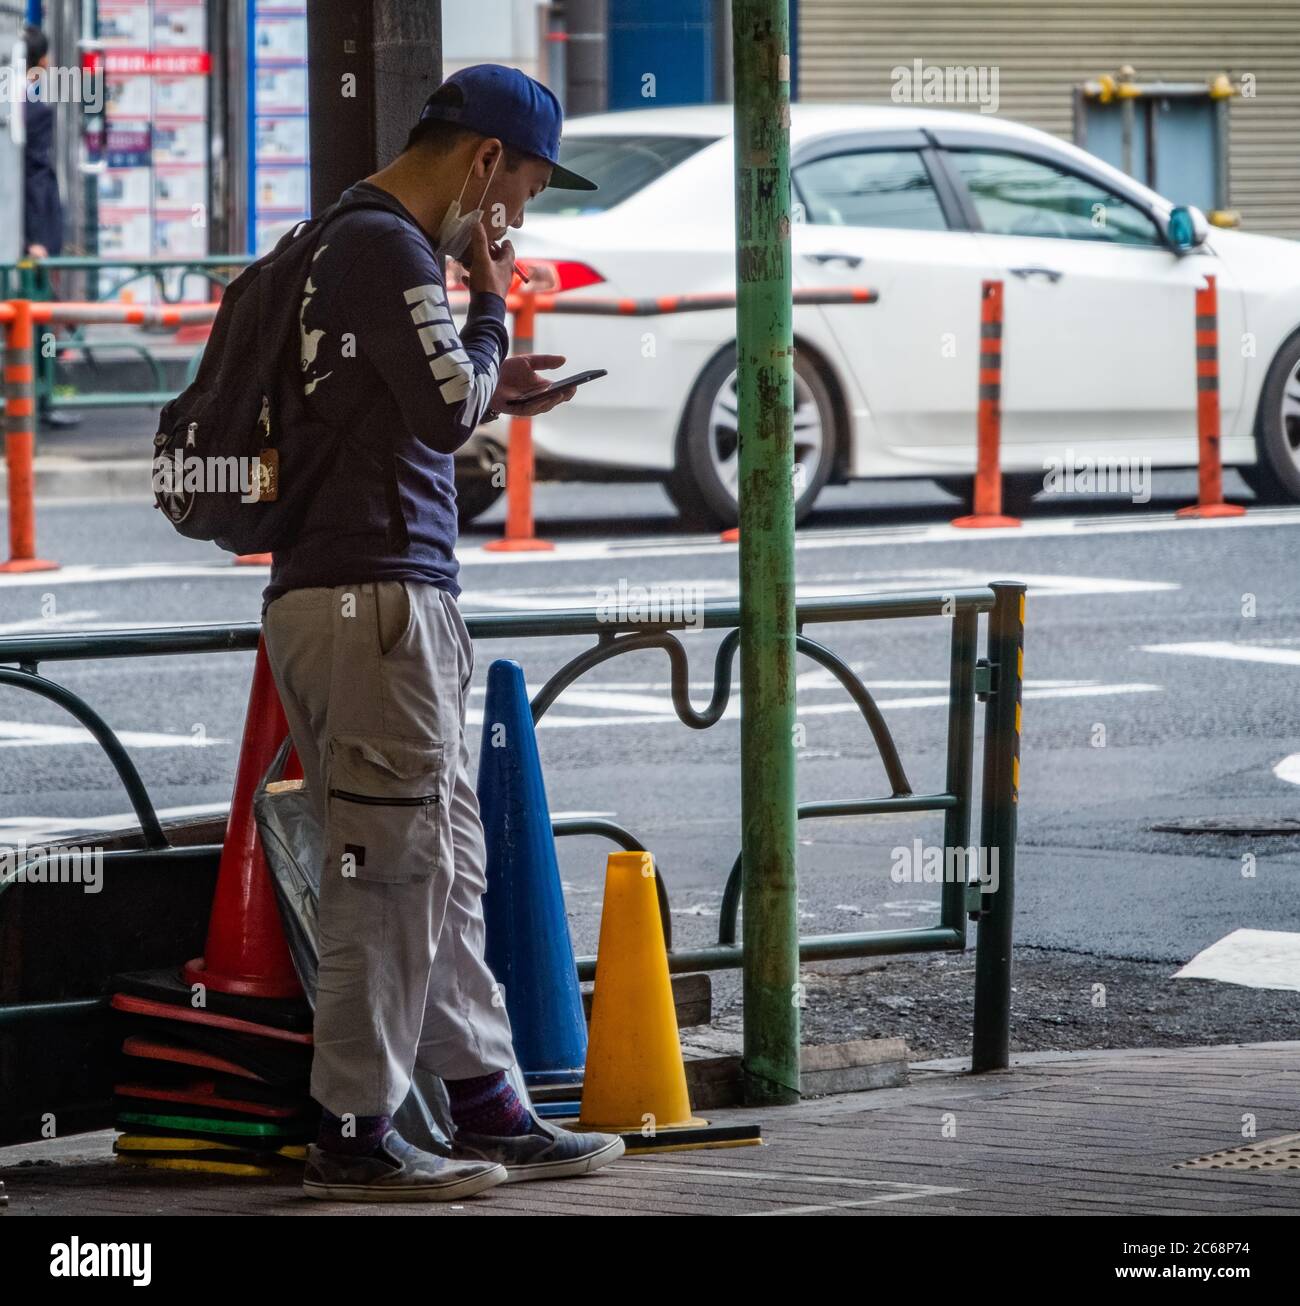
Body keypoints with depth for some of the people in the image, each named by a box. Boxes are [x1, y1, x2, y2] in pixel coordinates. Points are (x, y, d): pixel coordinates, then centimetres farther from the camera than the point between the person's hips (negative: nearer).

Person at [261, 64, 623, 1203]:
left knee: (446, 863, 14)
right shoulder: (387, 249, -13)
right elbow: (449, 407, -18)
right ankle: (354, 1134, -4)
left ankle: (489, 1109, 19)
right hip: (372, 595, -11)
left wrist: (486, 391, 18)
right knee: (393, 869, -7)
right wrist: (491, 302, -5)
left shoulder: (346, 243, 20)